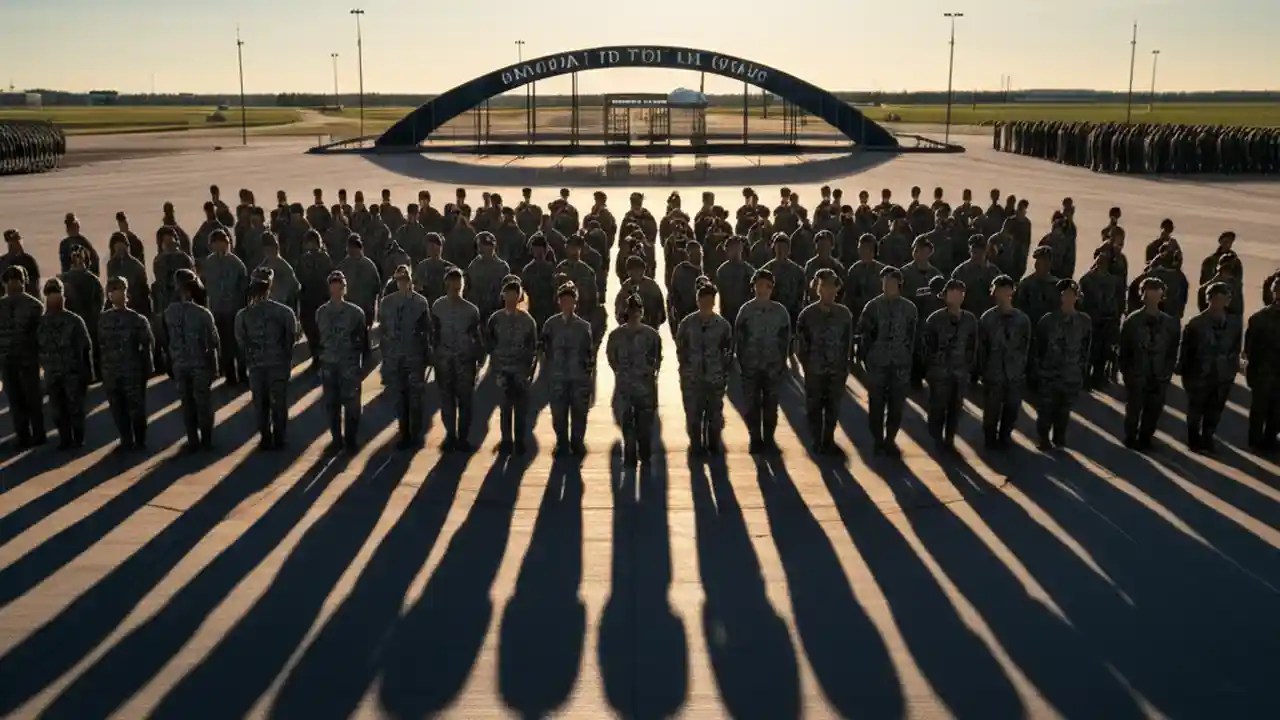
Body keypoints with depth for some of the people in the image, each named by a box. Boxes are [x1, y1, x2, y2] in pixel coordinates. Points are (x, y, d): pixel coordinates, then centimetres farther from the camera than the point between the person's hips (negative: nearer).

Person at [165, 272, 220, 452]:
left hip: (179, 365, 3)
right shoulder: (203, 314, -17)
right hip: (201, 364, -2)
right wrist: (215, 364, 2)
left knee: (187, 403, 13)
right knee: (203, 403, 10)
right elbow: (214, 341, -10)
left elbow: (167, 338, -2)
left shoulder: (169, 313, -8)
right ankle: (206, 441, 17)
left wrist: (174, 359, 10)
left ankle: (193, 441, 17)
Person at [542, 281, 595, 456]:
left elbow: (590, 351, 4)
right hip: (558, 376, 0)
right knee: (559, 413, 5)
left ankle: (577, 443, 21)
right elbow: (545, 348, 7)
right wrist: (552, 364, 2)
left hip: (580, 376, 0)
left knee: (579, 412, 6)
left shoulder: (584, 326, 1)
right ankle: (562, 444, 19)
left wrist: (589, 370, 1)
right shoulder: (551, 325, 1)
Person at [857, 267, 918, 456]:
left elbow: (912, 336, 8)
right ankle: (878, 442, 19)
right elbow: (863, 332, -1)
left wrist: (907, 355, 4)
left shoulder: (909, 308, 2)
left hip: (900, 364, 1)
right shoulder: (873, 306, -4)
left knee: (896, 406, 6)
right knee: (877, 405, 6)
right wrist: (867, 357, -2)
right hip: (877, 364, -1)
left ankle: (890, 440, 21)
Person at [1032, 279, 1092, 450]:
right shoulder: (1047, 321, -6)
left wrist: (1083, 373, 5)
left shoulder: (1085, 321, 0)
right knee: (1046, 411, 6)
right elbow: (1039, 349, -1)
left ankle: (1059, 439, 29)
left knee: (1064, 412, 12)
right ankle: (1044, 440, 23)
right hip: (1049, 376, -2)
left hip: (1072, 378, 2)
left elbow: (1085, 350, 6)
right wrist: (1038, 372, -1)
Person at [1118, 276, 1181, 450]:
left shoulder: (1170, 323, 1)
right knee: (1133, 409, 7)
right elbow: (1124, 351, -1)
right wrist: (1127, 372, -3)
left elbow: (1173, 352, 6)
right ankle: (1131, 439, 27)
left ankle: (1145, 438, 26)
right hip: (1136, 377, -2)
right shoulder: (1132, 321, -5)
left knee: (1154, 410, 7)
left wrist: (1167, 373, 0)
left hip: (1159, 377, 2)